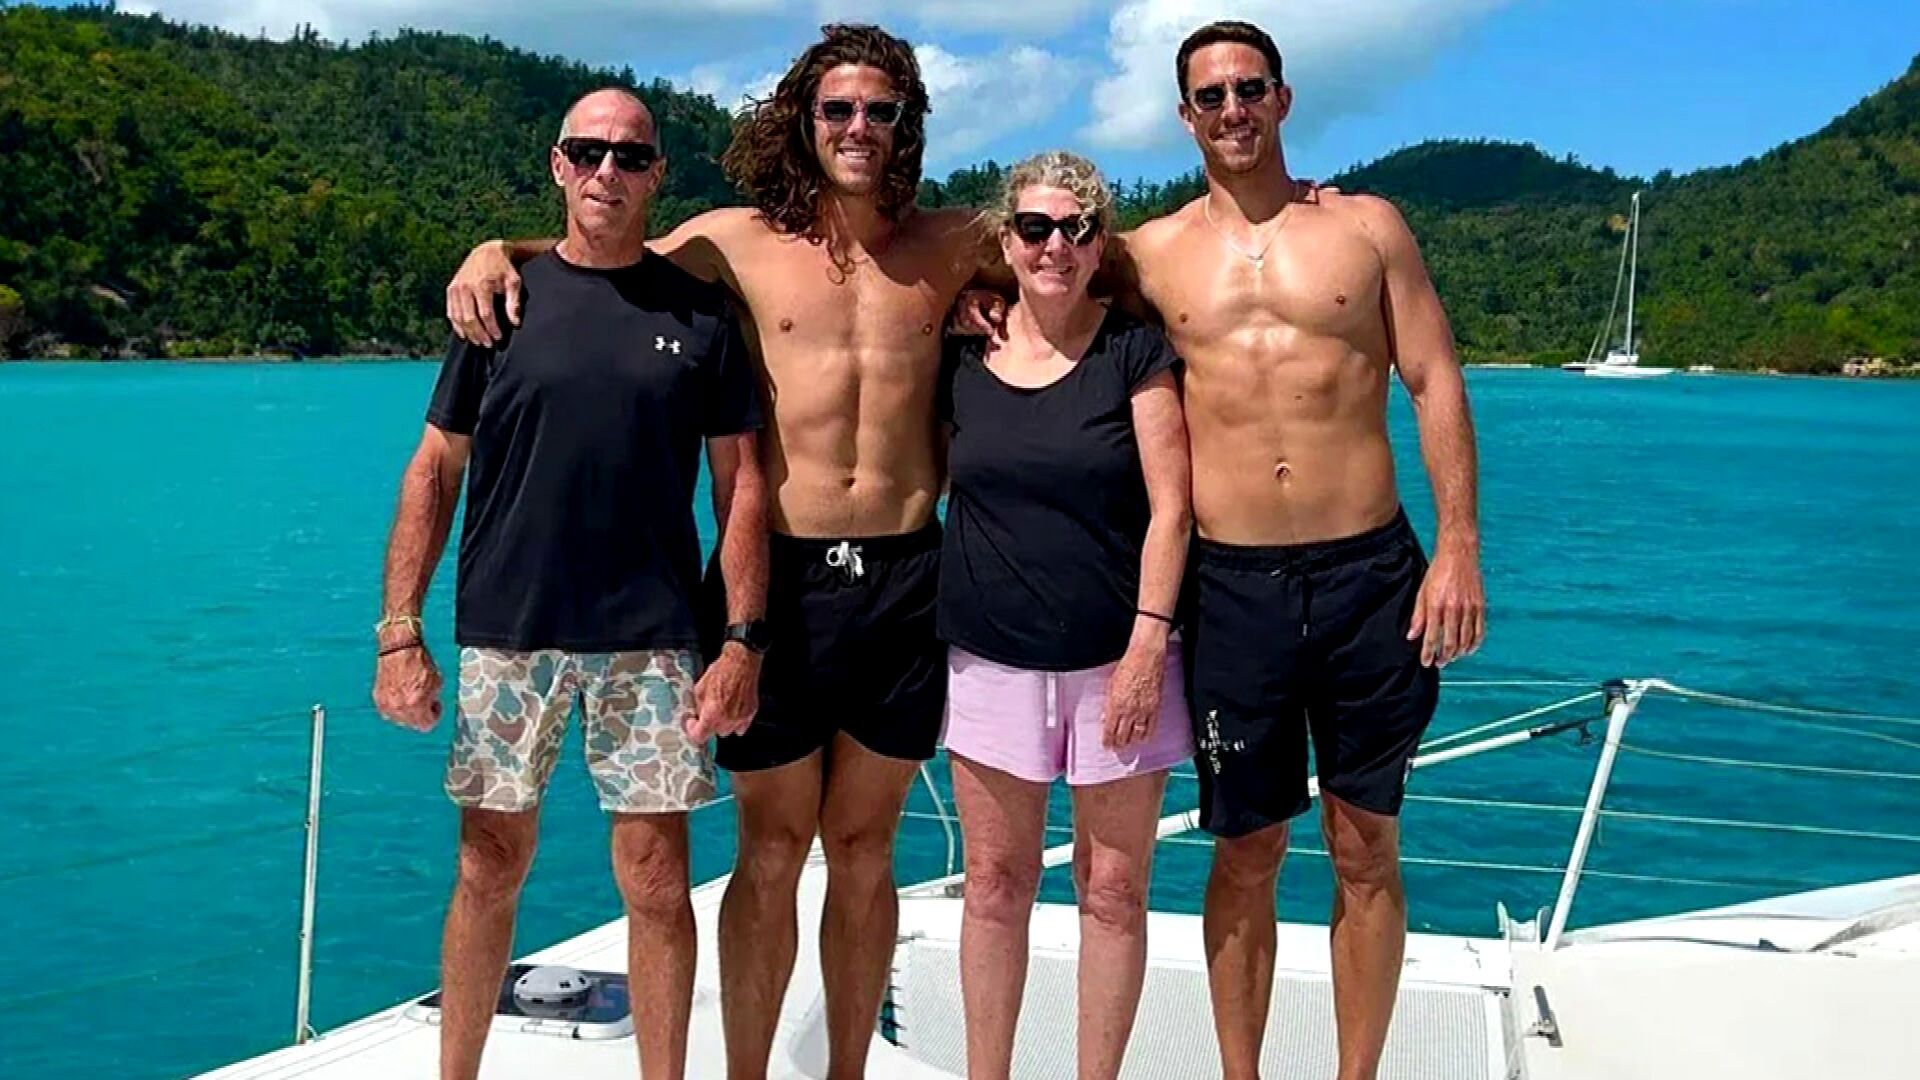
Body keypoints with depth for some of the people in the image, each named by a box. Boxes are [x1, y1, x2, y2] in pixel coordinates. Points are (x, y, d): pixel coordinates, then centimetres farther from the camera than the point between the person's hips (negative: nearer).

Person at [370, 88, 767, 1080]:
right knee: (489, 868, 8)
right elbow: (434, 471, 5)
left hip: (650, 642, 0)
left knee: (656, 879, 2)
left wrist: (743, 642, -5)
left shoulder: (701, 314, 5)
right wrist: (400, 634, -3)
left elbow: (740, 485, 4)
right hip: (505, 633, 1)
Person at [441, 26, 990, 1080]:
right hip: (780, 571, -1)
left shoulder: (953, 247, 7)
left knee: (863, 848, 12)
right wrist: (499, 251, -2)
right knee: (771, 852, 6)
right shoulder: (740, 242, 4)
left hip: (905, 577, 2)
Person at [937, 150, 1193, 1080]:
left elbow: (1169, 508, -6)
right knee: (995, 884, 9)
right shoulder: (963, 356, 5)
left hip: (1114, 660, -2)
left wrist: (1147, 650, -13)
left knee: (1113, 890, 4)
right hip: (990, 657, 2)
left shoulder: (1135, 349, -3)